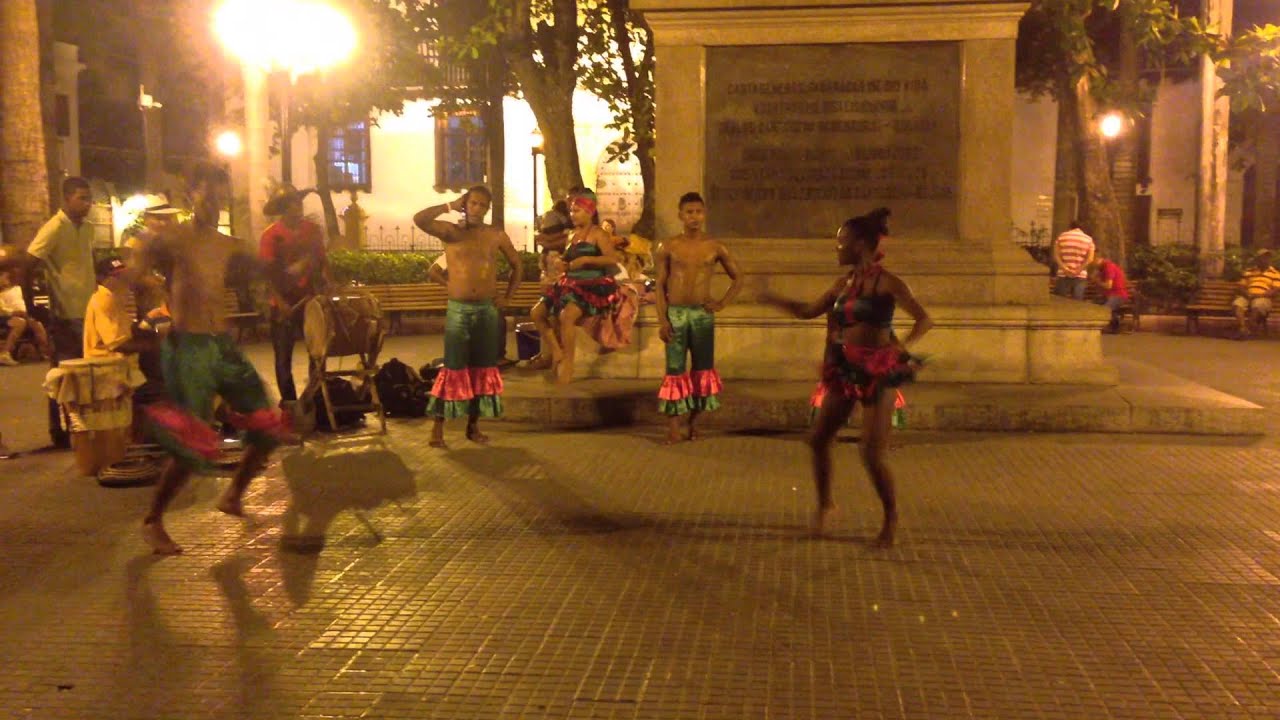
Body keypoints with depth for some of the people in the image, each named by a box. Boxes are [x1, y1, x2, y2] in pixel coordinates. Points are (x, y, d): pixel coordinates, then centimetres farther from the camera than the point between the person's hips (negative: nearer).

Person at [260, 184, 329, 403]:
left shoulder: (313, 230, 5)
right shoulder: (271, 234, -7)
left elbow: (322, 261, 12)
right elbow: (267, 272, -9)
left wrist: (327, 284, -5)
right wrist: (281, 302, -17)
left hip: (312, 301, 3)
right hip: (284, 305, -3)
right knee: (284, 358, 3)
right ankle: (289, 403, 13)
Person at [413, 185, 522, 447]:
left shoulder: (496, 235, 5)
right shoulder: (450, 231, -1)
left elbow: (517, 264, 16)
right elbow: (419, 219, -18)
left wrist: (508, 297, 8)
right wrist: (450, 206, -10)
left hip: (488, 310, 3)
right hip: (458, 310, -3)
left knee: (482, 369, 7)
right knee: (453, 369, -4)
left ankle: (474, 425, 18)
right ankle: (437, 427, 0)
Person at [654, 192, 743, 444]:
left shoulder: (715, 248, 2)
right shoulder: (669, 247, 0)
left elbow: (738, 278, 12)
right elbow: (660, 285, 0)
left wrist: (722, 303, 0)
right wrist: (662, 320, -8)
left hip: (703, 315, 1)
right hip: (675, 314, -1)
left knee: (702, 369, 6)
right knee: (675, 370, -2)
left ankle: (694, 423, 17)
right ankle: (673, 427, -1)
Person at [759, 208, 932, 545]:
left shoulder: (886, 282, -9)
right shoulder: (845, 283, 9)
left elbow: (924, 320, -12)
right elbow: (809, 310, 20)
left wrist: (903, 347, -24)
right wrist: (772, 299, 16)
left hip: (878, 373, -6)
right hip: (847, 370, 6)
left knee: (872, 454, -6)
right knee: (818, 438, 2)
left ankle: (891, 517, 17)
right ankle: (825, 504, 24)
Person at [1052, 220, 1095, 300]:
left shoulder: (1061, 237, 8)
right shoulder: (1088, 239, 7)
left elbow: (1056, 255, -3)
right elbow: (1090, 259, -6)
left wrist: (1064, 268, -10)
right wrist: (1078, 270, -9)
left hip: (1063, 275, 0)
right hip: (1080, 276, 0)